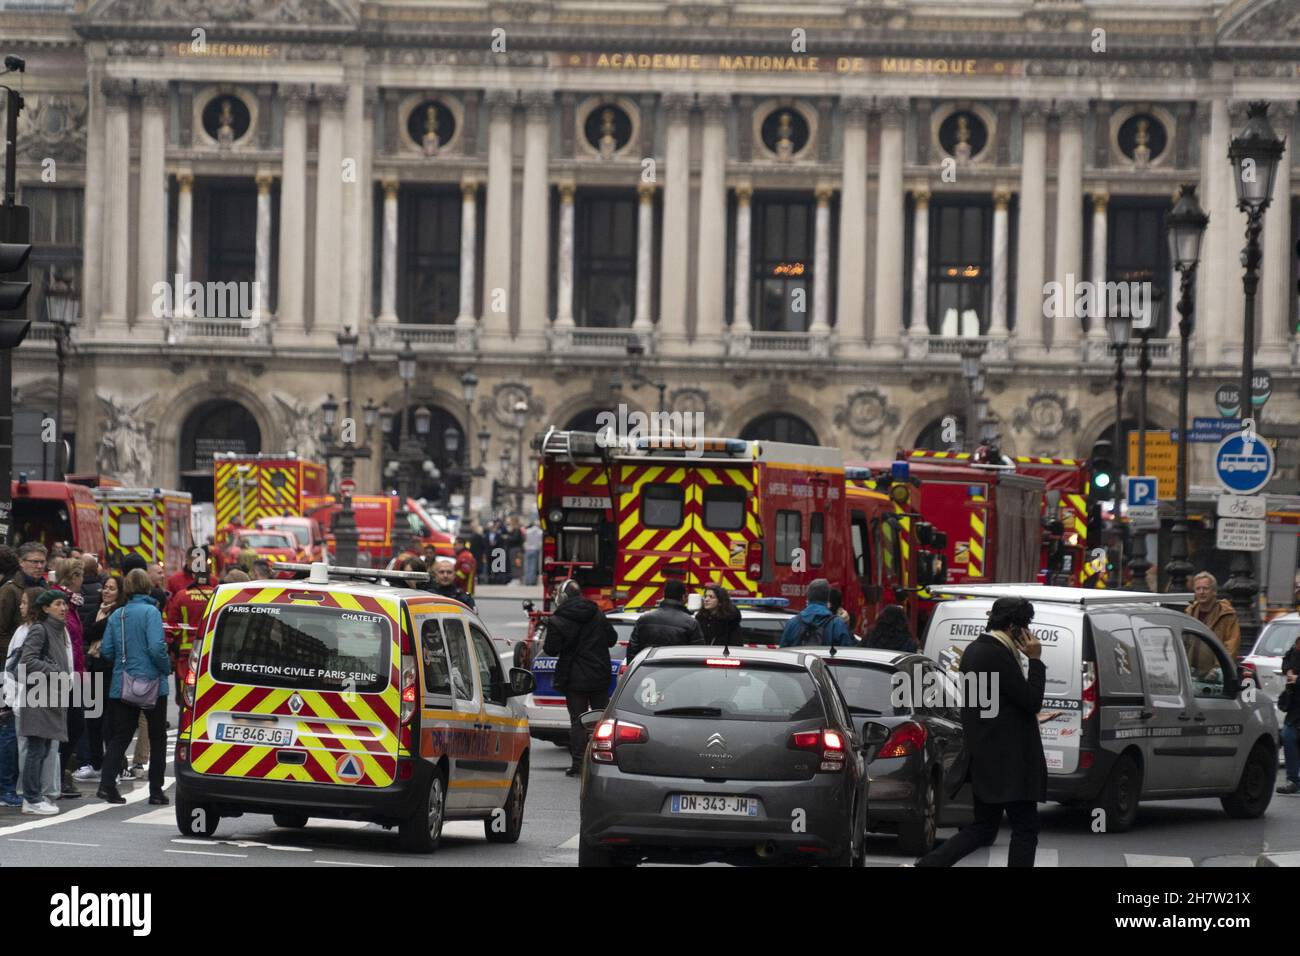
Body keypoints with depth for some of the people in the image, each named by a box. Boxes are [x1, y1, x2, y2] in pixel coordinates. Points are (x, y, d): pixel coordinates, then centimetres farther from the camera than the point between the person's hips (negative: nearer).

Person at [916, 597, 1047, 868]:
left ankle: (926, 865, 4)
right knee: (1025, 829, -1)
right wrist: (1035, 660, -9)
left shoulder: (975, 650, 13)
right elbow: (1032, 701, -16)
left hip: (985, 757, 10)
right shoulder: (998, 655, -19)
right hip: (1007, 761, -10)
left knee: (983, 828, 15)